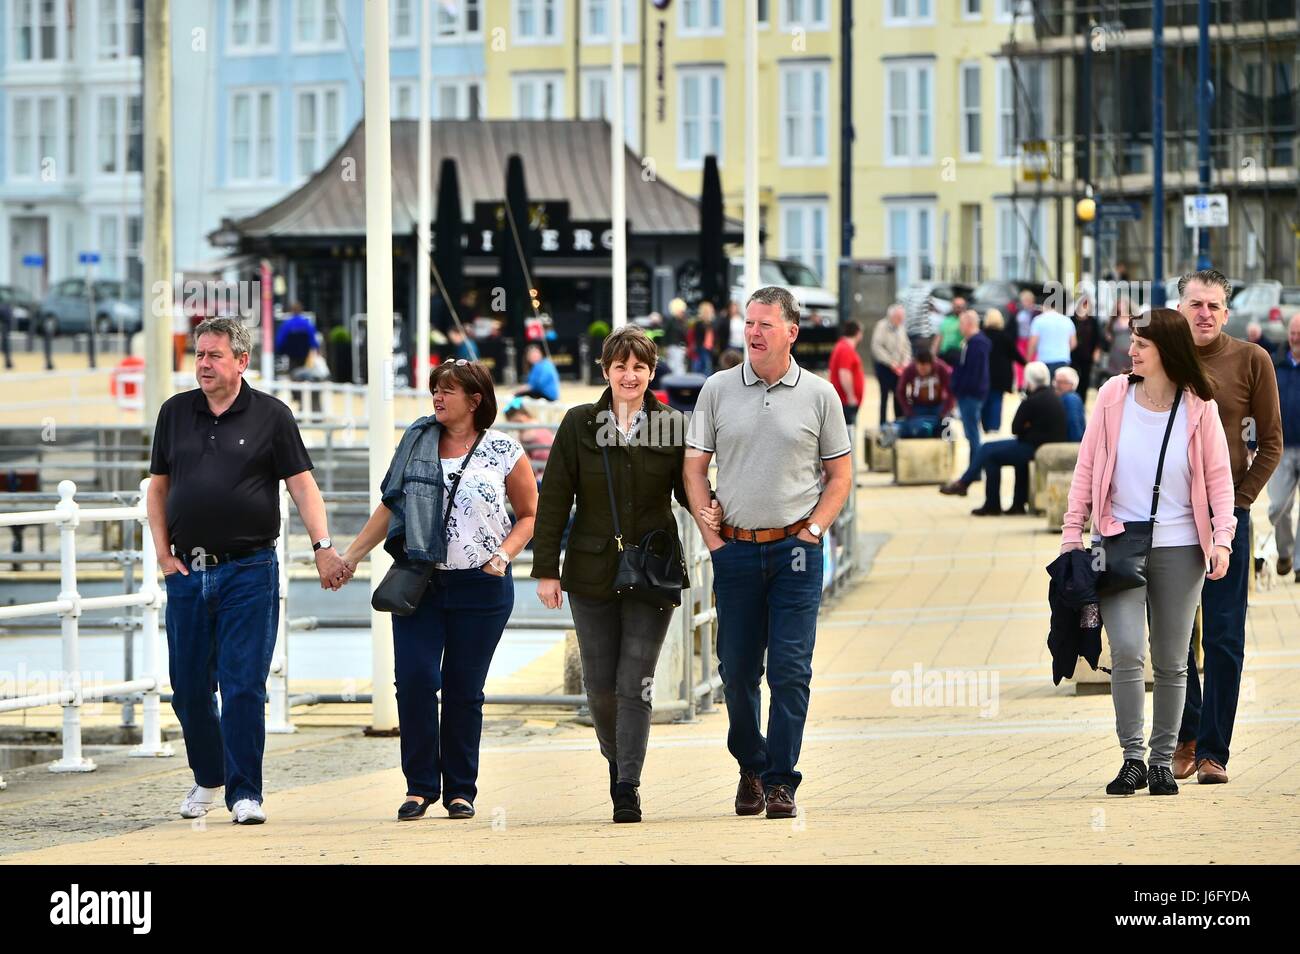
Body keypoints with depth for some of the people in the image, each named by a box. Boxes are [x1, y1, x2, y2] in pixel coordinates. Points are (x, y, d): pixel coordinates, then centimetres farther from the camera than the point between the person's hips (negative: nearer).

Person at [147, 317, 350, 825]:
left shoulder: (270, 415, 0)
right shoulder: (175, 412, 9)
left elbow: (302, 484, -3)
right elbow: (158, 487, 14)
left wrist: (323, 546, -15)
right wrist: (164, 553, 4)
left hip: (249, 570, -4)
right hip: (187, 572, 4)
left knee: (245, 685, -6)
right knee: (189, 687, 8)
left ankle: (245, 792, -1)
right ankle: (207, 778, 28)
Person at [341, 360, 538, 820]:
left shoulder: (504, 451, 1)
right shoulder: (417, 441, 9)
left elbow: (530, 514, 8)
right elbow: (390, 507, 14)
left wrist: (503, 554, -7)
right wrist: (350, 555, 10)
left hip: (481, 588, -2)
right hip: (419, 582, 2)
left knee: (464, 690, 3)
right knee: (415, 679, -10)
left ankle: (460, 790, 13)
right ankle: (420, 785, 0)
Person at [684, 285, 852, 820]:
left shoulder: (818, 395, 3)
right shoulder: (718, 390, 5)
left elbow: (840, 474, 9)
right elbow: (694, 467, 8)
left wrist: (815, 528, -4)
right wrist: (711, 533, -1)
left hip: (795, 551, -2)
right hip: (736, 549, 2)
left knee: (790, 669, -7)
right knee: (737, 669, 7)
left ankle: (781, 781, -2)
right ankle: (750, 766, 25)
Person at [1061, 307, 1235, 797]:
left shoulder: (1199, 408, -2)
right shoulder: (1114, 396, 0)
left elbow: (1219, 477, 3)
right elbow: (1087, 467, 5)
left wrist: (1222, 537, -8)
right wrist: (1072, 533, 2)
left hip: (1178, 547, 0)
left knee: (1171, 663, 6)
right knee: (1127, 650, -15)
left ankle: (1163, 761, 18)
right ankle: (1132, 758, -6)